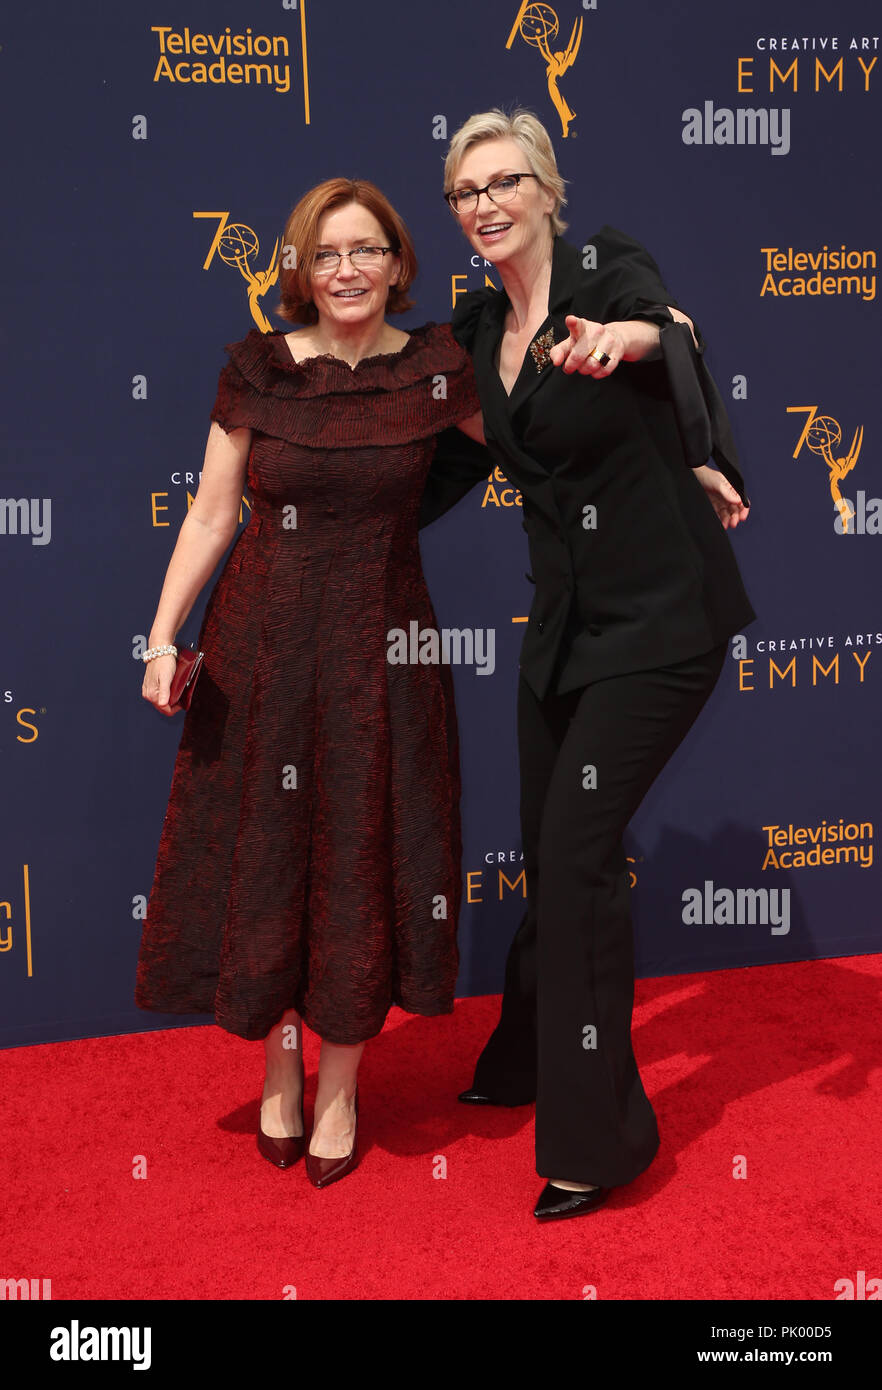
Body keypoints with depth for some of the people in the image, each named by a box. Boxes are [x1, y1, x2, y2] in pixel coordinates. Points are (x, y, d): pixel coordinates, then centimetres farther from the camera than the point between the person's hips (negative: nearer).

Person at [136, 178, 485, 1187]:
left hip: (380, 646, 0)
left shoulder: (436, 368, -2)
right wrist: (164, 633, -9)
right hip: (261, 642, 0)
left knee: (361, 860, 6)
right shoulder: (259, 369, -4)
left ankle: (341, 1085, 26)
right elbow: (211, 512, -2)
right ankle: (277, 1068, 32)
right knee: (262, 854, 8)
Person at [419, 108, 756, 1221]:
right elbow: (459, 459, 19)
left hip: (659, 615, -6)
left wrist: (632, 335, -53)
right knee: (550, 847, 15)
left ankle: (596, 1137, 4)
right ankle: (530, 1058, 40)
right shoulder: (477, 325, 8)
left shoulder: (608, 267, -11)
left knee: (578, 846, -11)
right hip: (564, 617, 7)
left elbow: (663, 324, -30)